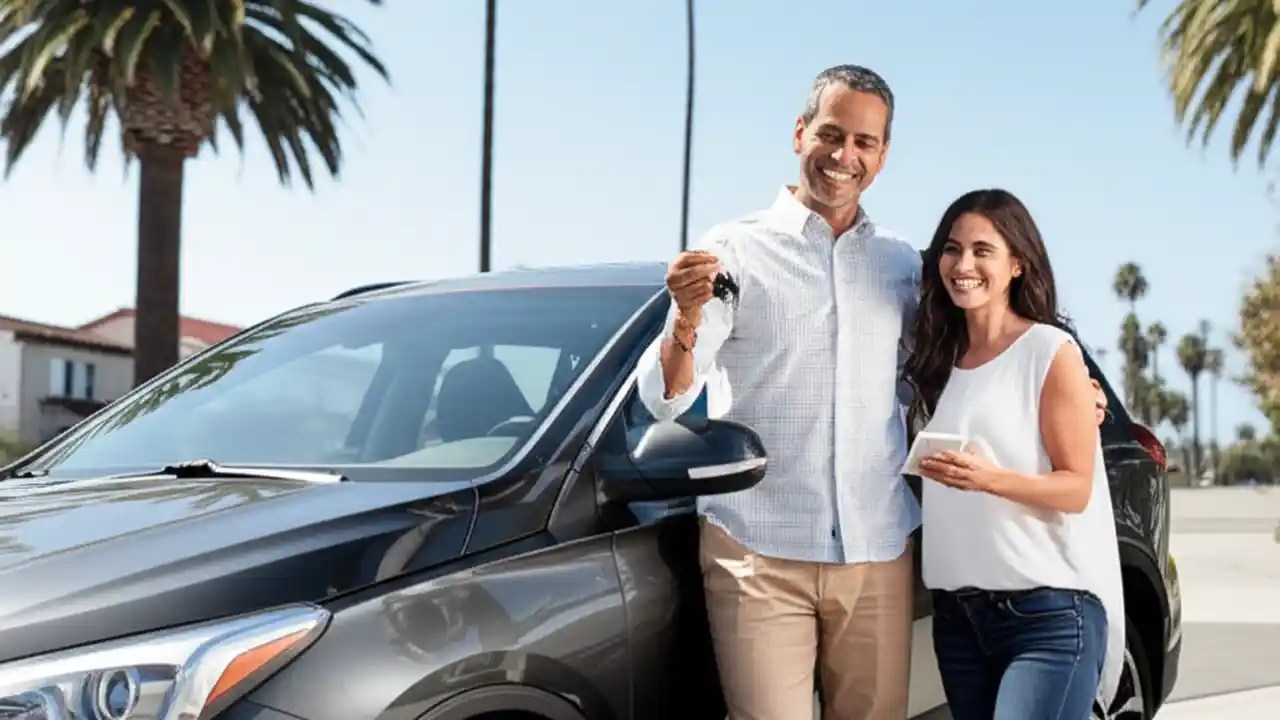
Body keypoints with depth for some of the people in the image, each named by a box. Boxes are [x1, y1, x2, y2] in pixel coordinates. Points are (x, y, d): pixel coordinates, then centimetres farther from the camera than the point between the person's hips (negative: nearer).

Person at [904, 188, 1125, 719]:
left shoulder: (1052, 351, -5)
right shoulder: (938, 359, 13)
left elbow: (1076, 489, -9)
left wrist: (988, 479, -23)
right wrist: (942, 473, 0)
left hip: (1049, 611, -6)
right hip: (957, 612, 6)